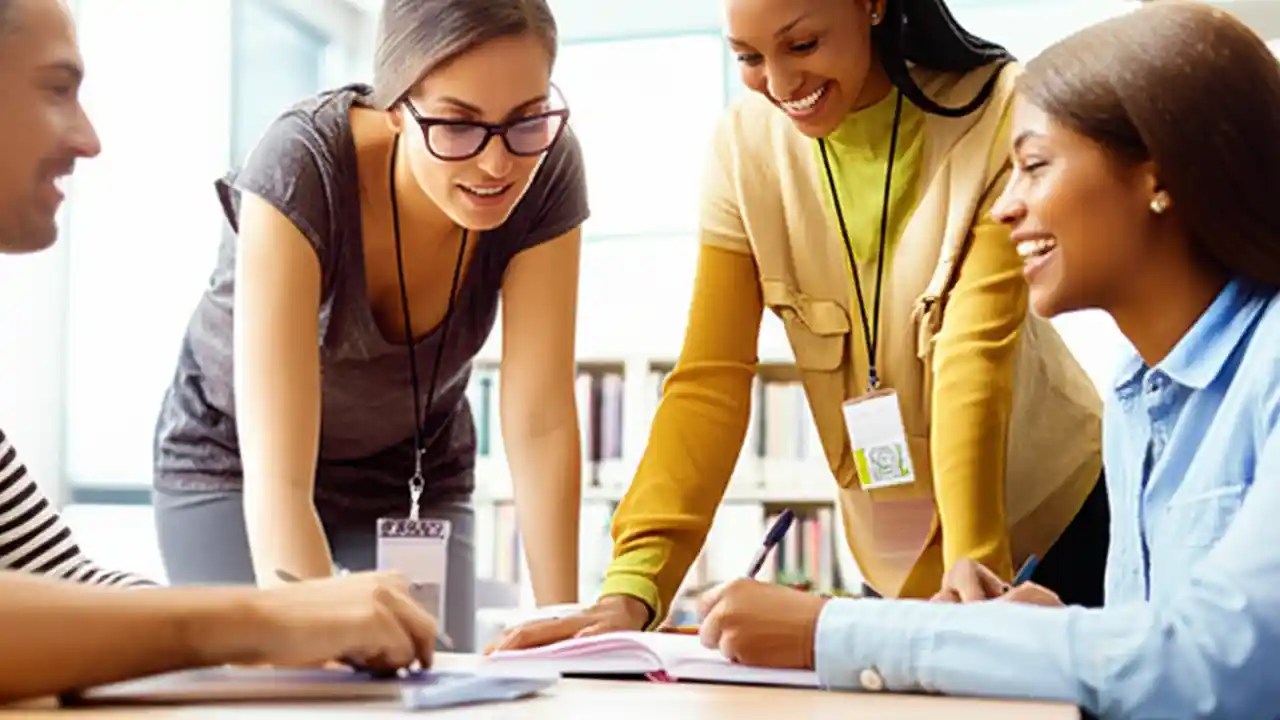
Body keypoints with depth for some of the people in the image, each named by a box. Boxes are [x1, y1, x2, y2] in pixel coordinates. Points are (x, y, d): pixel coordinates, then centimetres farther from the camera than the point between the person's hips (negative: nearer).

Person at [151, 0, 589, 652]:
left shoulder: (549, 169, -26)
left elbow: (540, 424, -24)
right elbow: (277, 478, -41)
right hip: (237, 459, -2)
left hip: (416, 467, 3)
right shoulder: (302, 166, -36)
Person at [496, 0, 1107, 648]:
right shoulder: (745, 147, -12)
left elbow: (976, 360, -26)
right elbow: (710, 379, -16)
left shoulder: (996, 114, -20)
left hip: (1054, 521, -2)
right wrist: (631, 589, -25)